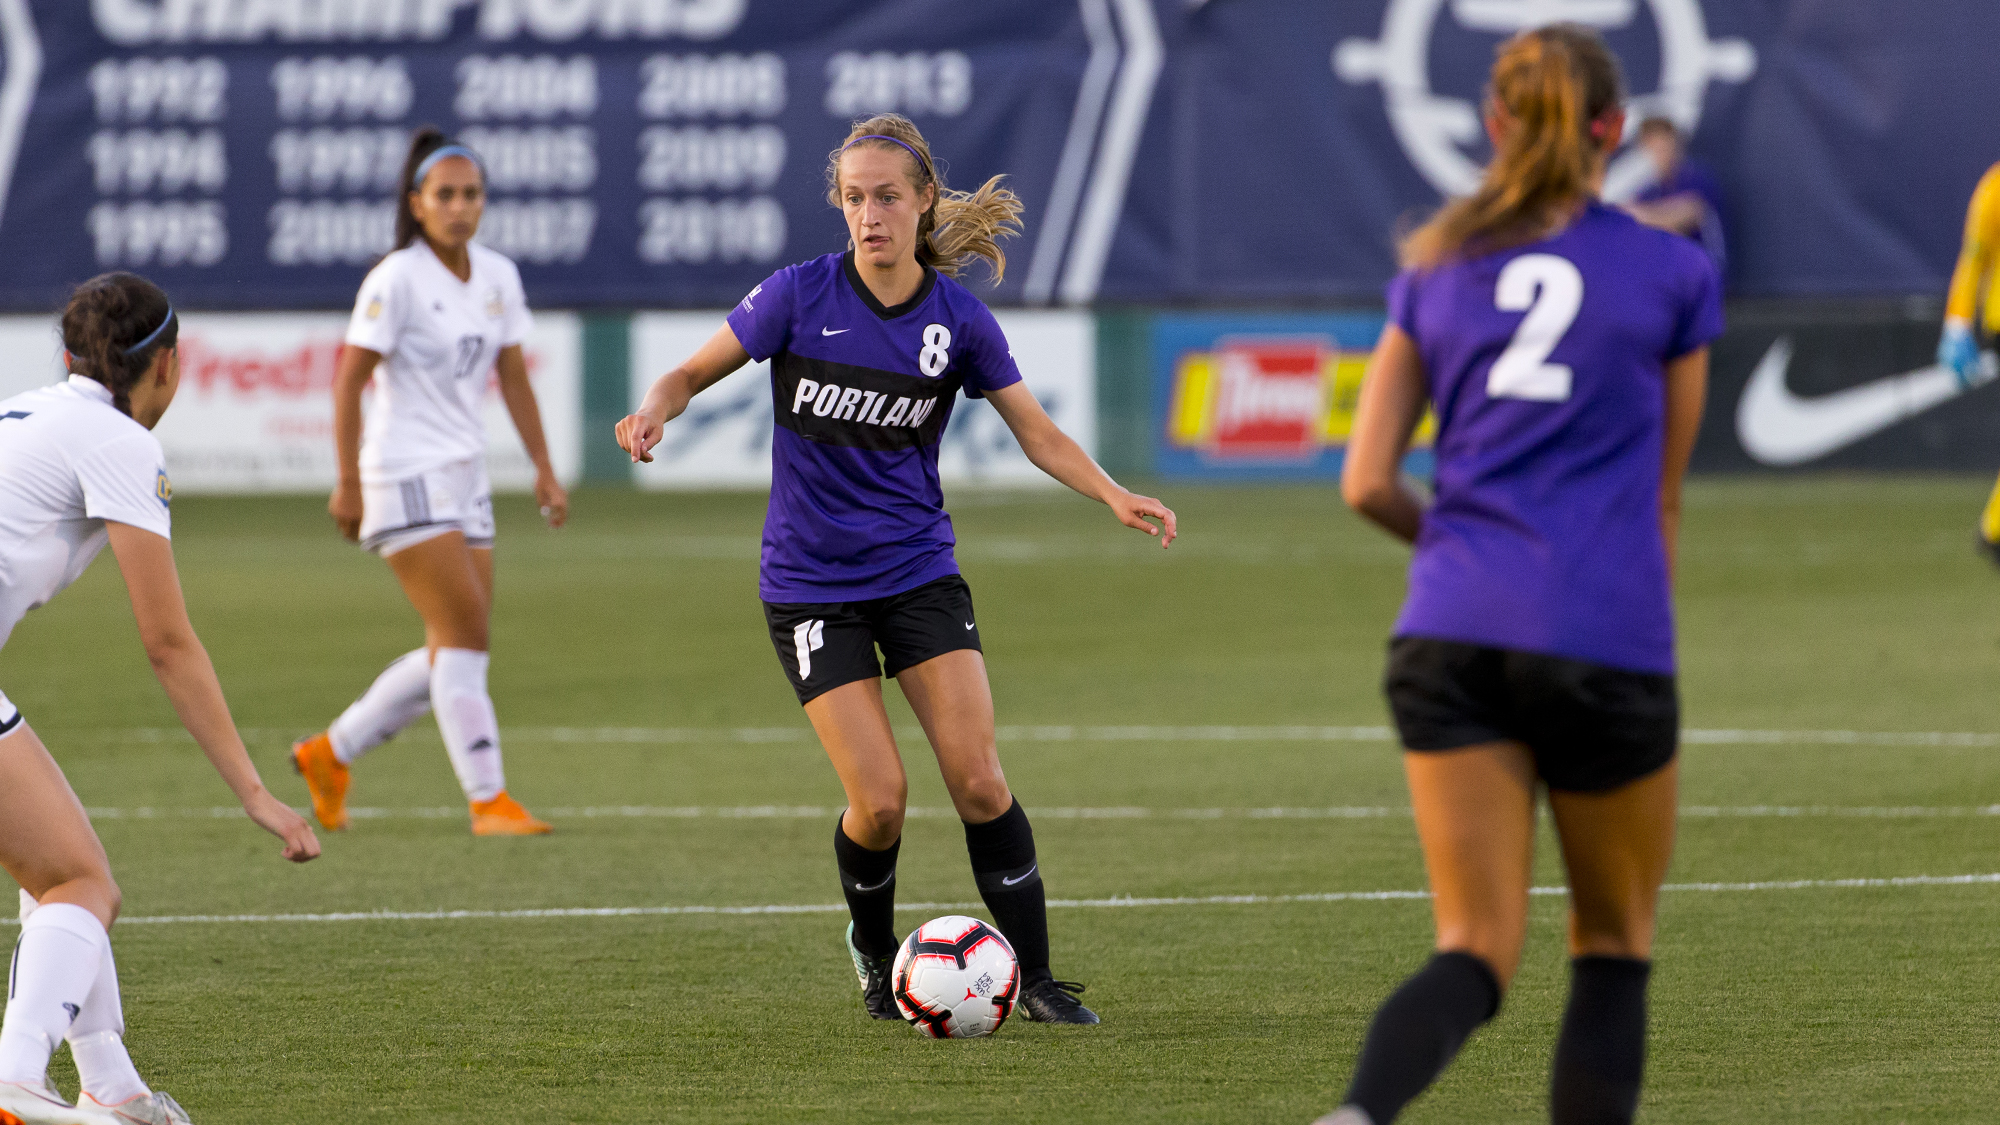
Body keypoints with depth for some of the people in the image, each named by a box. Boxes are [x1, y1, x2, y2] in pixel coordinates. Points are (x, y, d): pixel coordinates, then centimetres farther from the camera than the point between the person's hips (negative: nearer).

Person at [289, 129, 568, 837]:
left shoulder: (498, 277, 8)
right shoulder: (397, 279, -11)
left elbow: (513, 380, 16)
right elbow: (348, 382, -10)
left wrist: (544, 469, 10)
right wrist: (349, 482, -14)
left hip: (465, 476, 7)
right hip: (406, 478, -7)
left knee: (453, 652, 7)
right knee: (465, 634, -13)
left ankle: (330, 754, 22)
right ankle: (487, 799, -10)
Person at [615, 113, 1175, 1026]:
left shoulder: (958, 317, -5)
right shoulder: (800, 296, -11)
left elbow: (1037, 433, 4)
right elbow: (691, 374, -2)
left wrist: (1115, 497, -12)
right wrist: (656, 413, -25)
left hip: (919, 573, 2)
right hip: (812, 586, -2)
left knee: (978, 781, -9)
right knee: (879, 801, -9)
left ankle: (1035, 979, 5)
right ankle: (875, 951, 21)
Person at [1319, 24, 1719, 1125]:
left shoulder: (1433, 271, 12)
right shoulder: (1673, 273, 5)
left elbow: (1367, 483, 8)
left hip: (1450, 637, 3)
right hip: (1606, 642, -2)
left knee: (1475, 952, 3)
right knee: (1614, 949, 14)